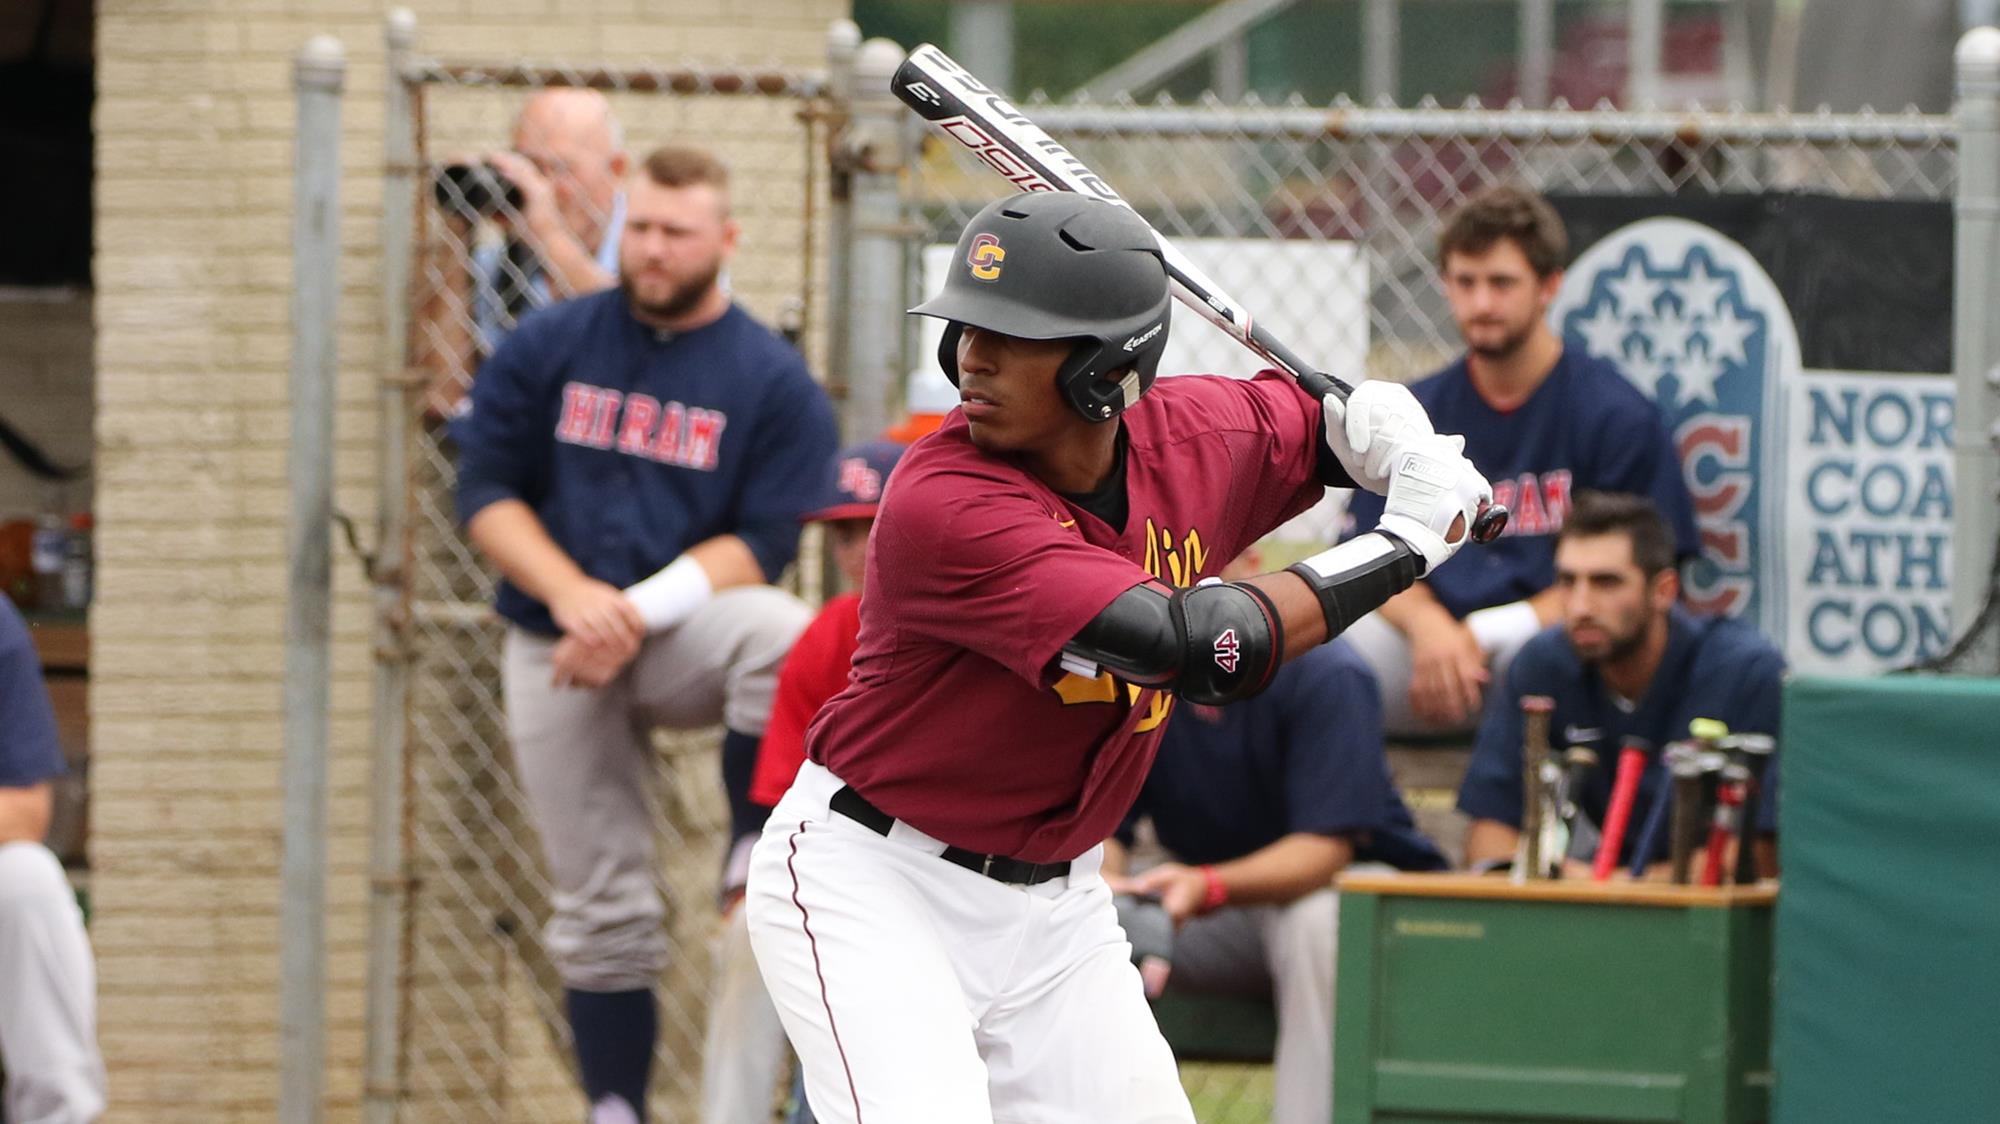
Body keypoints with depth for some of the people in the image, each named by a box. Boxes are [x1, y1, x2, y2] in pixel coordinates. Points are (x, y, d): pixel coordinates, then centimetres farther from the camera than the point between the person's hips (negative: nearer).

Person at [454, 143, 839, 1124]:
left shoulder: (773, 381, -2)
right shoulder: (548, 346, 5)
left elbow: (761, 546, -8)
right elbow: (486, 492, 1)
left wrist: (640, 612, -21)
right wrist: (572, 595, -16)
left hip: (684, 639, -2)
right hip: (557, 653, 2)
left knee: (782, 632, -36)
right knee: (602, 910, 1)